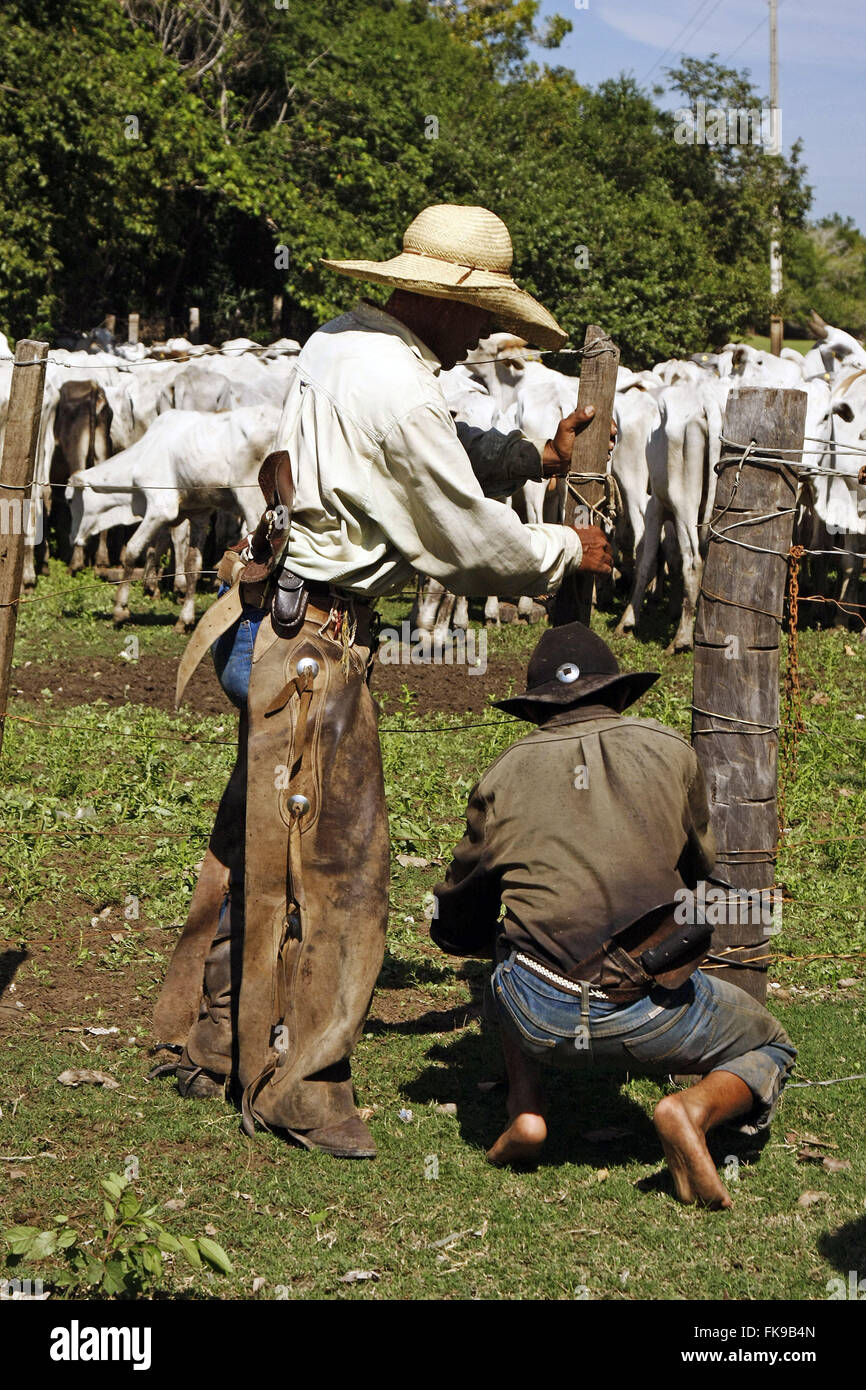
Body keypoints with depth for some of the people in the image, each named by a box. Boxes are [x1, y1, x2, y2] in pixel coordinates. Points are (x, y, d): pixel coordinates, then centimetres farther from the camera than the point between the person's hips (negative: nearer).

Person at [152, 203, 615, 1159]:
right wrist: (567, 551, 2)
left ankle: (206, 1042, 30)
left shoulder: (341, 344, 9)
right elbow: (470, 542, -13)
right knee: (325, 856, -2)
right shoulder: (395, 390, -21)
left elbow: (441, 461, 25)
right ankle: (293, 1082, 7)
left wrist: (536, 455, 21)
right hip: (314, 638, -10)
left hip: (276, 621, 10)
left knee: (256, 840, 18)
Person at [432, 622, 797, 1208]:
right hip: (650, 1018, -2)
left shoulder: (507, 772, 12)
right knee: (771, 1050, 27)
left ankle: (526, 1110, 19)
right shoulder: (671, 750, 12)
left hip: (539, 1019, 2)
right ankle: (697, 1109, -6)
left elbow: (454, 924, 20)